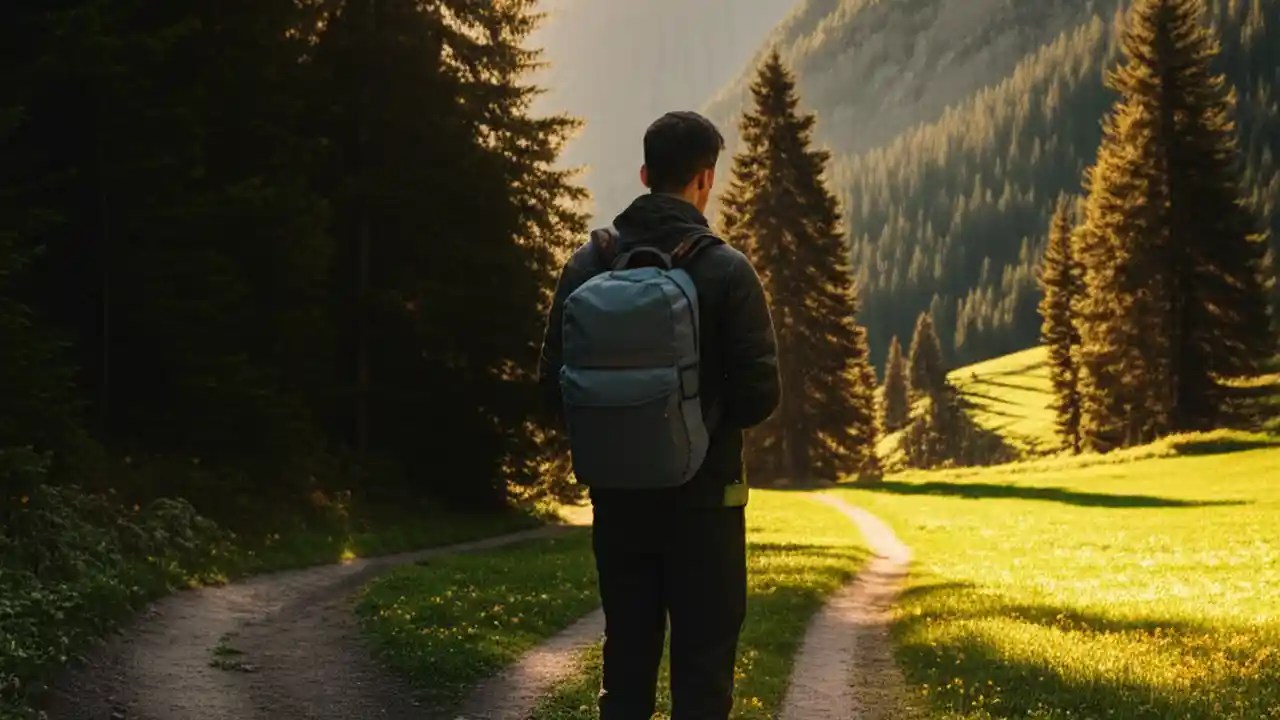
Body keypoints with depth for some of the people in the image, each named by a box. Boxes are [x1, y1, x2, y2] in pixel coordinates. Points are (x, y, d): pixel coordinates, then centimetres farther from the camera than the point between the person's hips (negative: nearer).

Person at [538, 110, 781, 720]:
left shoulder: (587, 266, -2)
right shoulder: (726, 269, -12)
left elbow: (554, 387, 0)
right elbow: (760, 394, -13)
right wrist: (712, 419, 7)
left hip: (617, 494, 3)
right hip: (702, 496, -3)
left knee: (627, 656, 12)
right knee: (702, 663, 4)